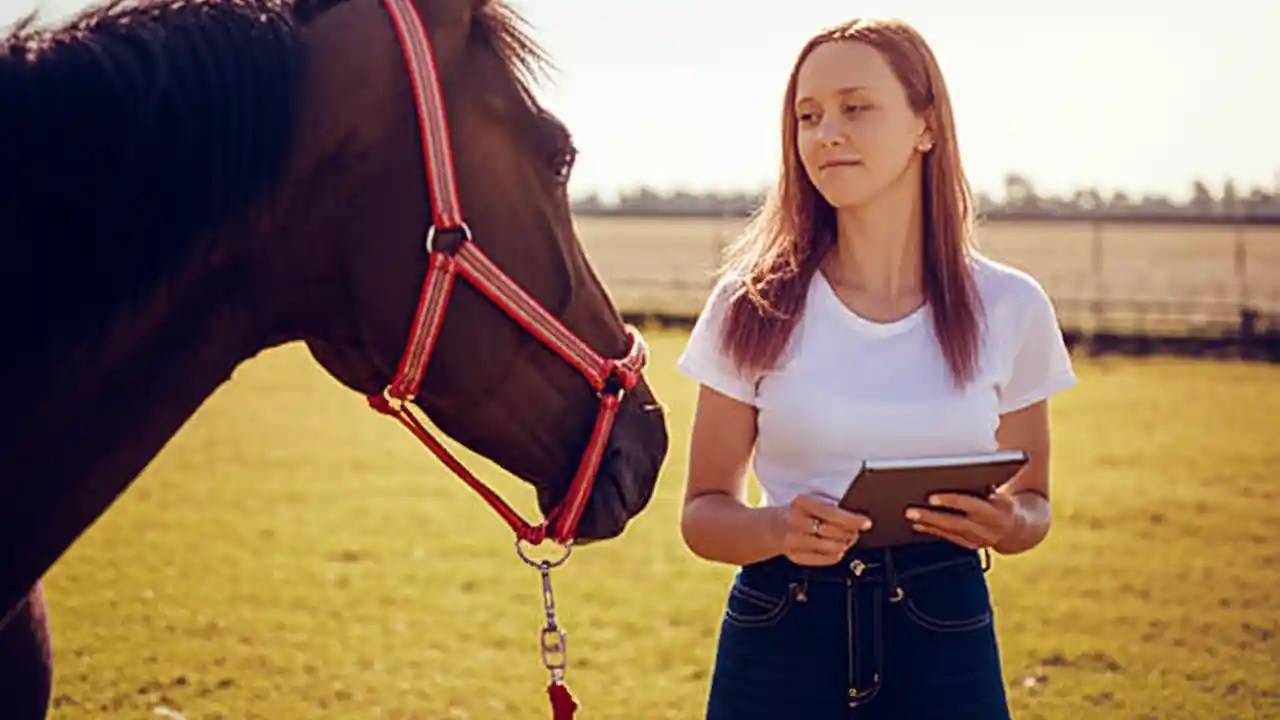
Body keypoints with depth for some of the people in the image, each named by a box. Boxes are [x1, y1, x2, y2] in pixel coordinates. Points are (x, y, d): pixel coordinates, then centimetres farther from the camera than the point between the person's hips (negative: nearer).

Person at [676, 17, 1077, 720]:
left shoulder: (1010, 308, -1)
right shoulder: (752, 306, -4)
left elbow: (1031, 498, 10)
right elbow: (704, 510, 0)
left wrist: (1008, 523, -13)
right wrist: (778, 529, -21)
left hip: (944, 641, 1)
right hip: (780, 638, -1)